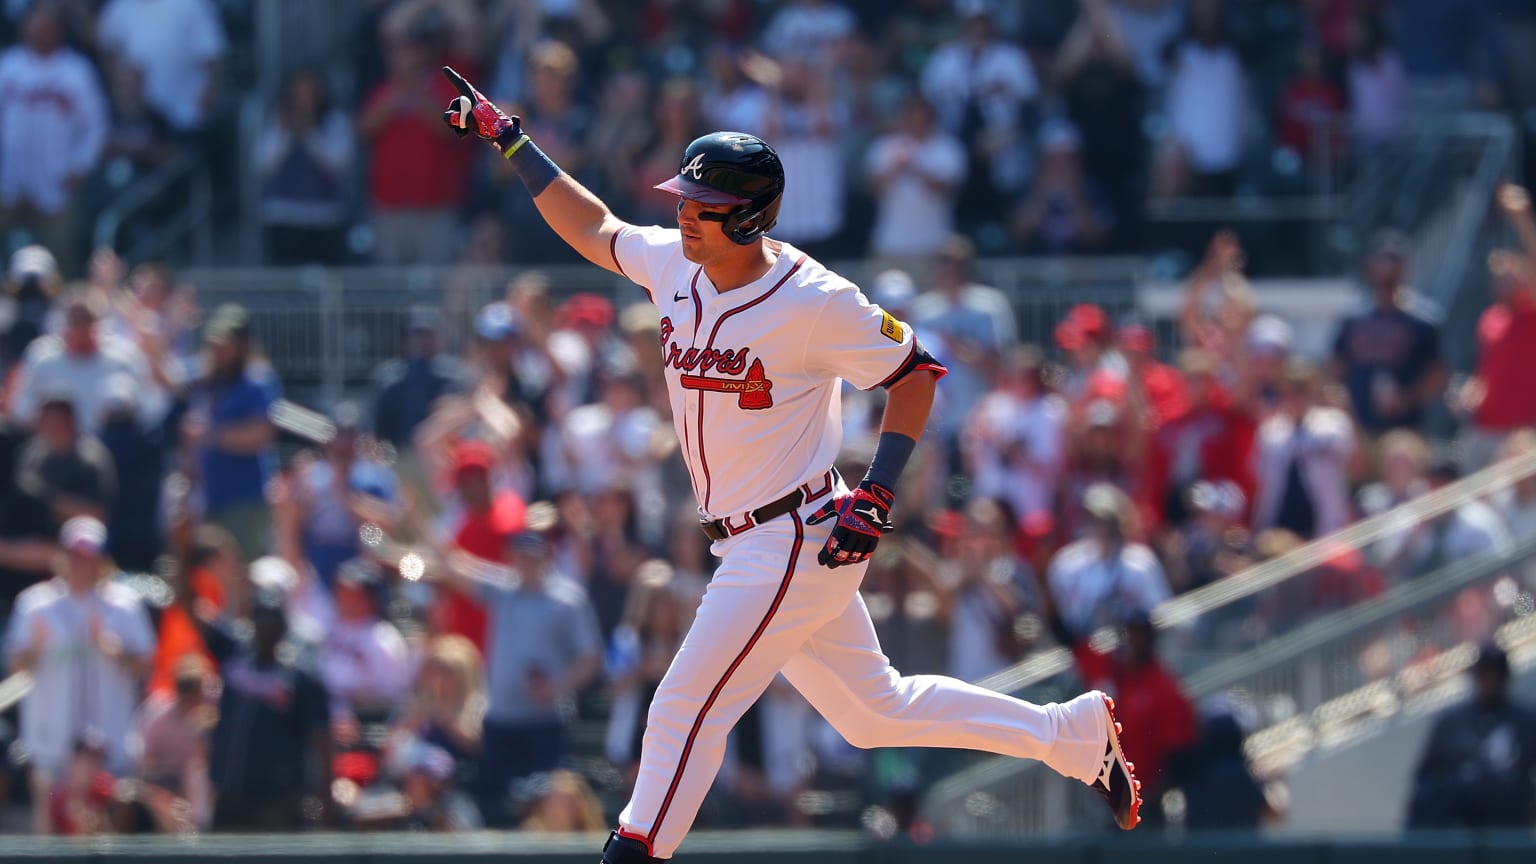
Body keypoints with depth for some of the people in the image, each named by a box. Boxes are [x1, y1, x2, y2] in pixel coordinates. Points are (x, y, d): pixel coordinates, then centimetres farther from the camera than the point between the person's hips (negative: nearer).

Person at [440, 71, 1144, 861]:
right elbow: (595, 230, 20)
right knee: (875, 709, 17)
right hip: (752, 549, 8)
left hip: (797, 543, -8)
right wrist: (510, 142, 15)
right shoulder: (672, 264, 1)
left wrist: (876, 497, -17)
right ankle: (1079, 733, 28)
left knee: (687, 707, -9)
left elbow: (915, 372, -11)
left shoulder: (814, 301, -20)